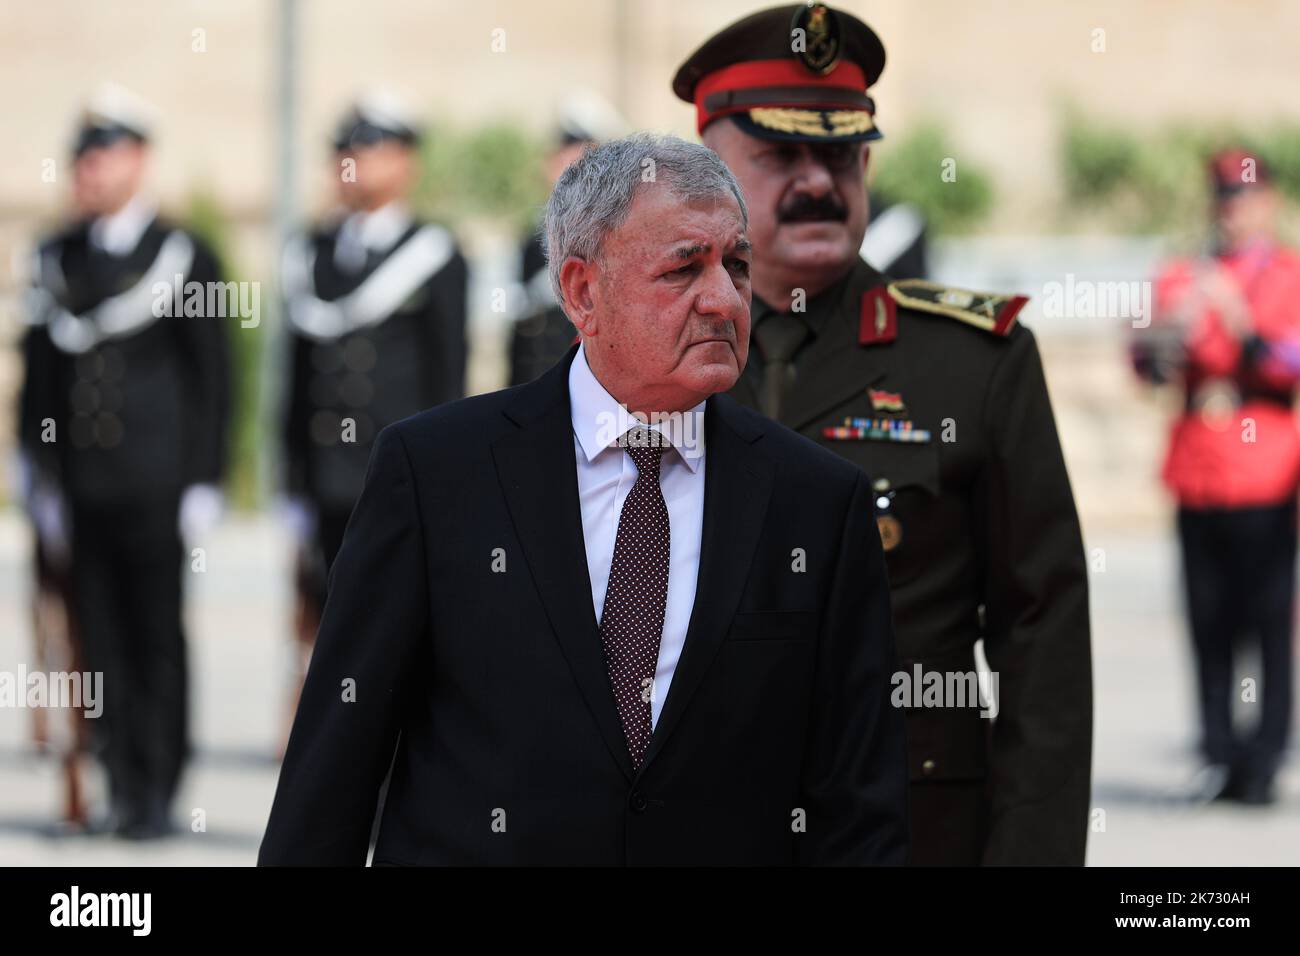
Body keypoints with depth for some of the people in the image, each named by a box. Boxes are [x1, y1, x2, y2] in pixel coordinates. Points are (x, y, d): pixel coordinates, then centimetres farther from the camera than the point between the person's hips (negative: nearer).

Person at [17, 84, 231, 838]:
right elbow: (38, 375, 12)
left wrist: (205, 483, -5)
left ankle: (159, 790, 5)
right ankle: (123, 783, 8)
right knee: (102, 641, 3)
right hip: (83, 489, 4)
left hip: (156, 488, -4)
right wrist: (44, 480, 7)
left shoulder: (183, 255, -1)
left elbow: (213, 378, -1)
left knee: (158, 638, 0)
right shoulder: (58, 260, 10)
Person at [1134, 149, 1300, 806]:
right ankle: (1219, 755, 9)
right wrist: (1176, 324, -17)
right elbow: (1149, 363, 3)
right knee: (1209, 625, 4)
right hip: (1196, 477, 3)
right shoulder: (1186, 278, 13)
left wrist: (1242, 327, -19)